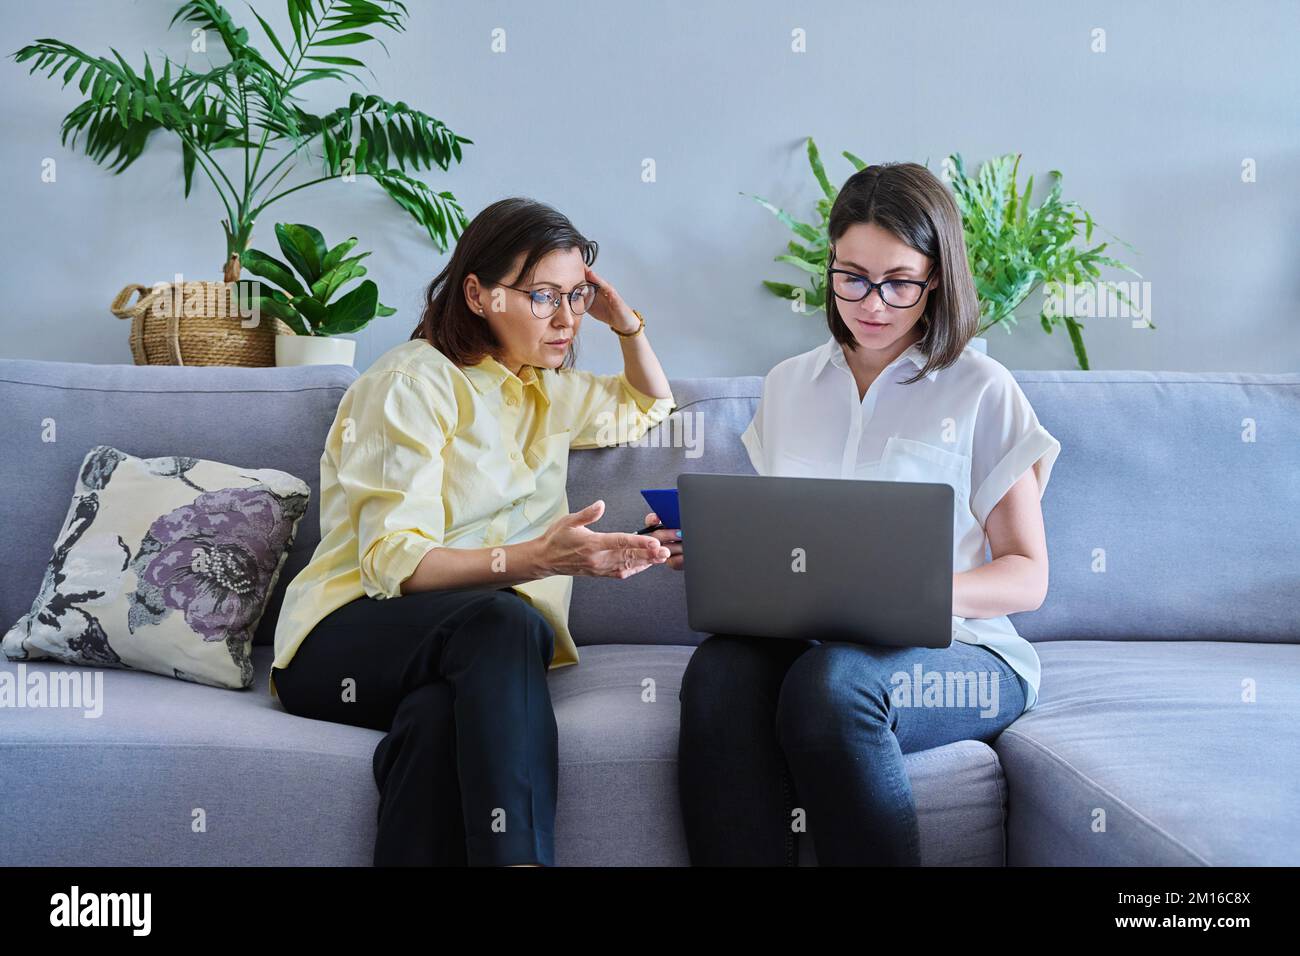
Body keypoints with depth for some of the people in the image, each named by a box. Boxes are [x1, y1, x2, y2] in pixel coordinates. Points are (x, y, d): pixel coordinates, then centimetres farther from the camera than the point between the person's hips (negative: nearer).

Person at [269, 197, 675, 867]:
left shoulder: (546, 390, 19)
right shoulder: (413, 383, -5)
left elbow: (647, 408, 40)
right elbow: (392, 561, -16)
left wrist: (627, 324, 19)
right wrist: (533, 558, -31)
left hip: (472, 652, 5)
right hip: (349, 636, -5)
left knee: (444, 718, -36)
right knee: (503, 619, -39)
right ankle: (515, 854, -46)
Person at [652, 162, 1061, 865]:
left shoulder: (979, 391, 4)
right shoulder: (789, 386, 17)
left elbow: (1027, 576, 2)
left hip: (953, 649, -3)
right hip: (805, 639, 4)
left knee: (829, 681, -37)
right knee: (718, 670, -32)